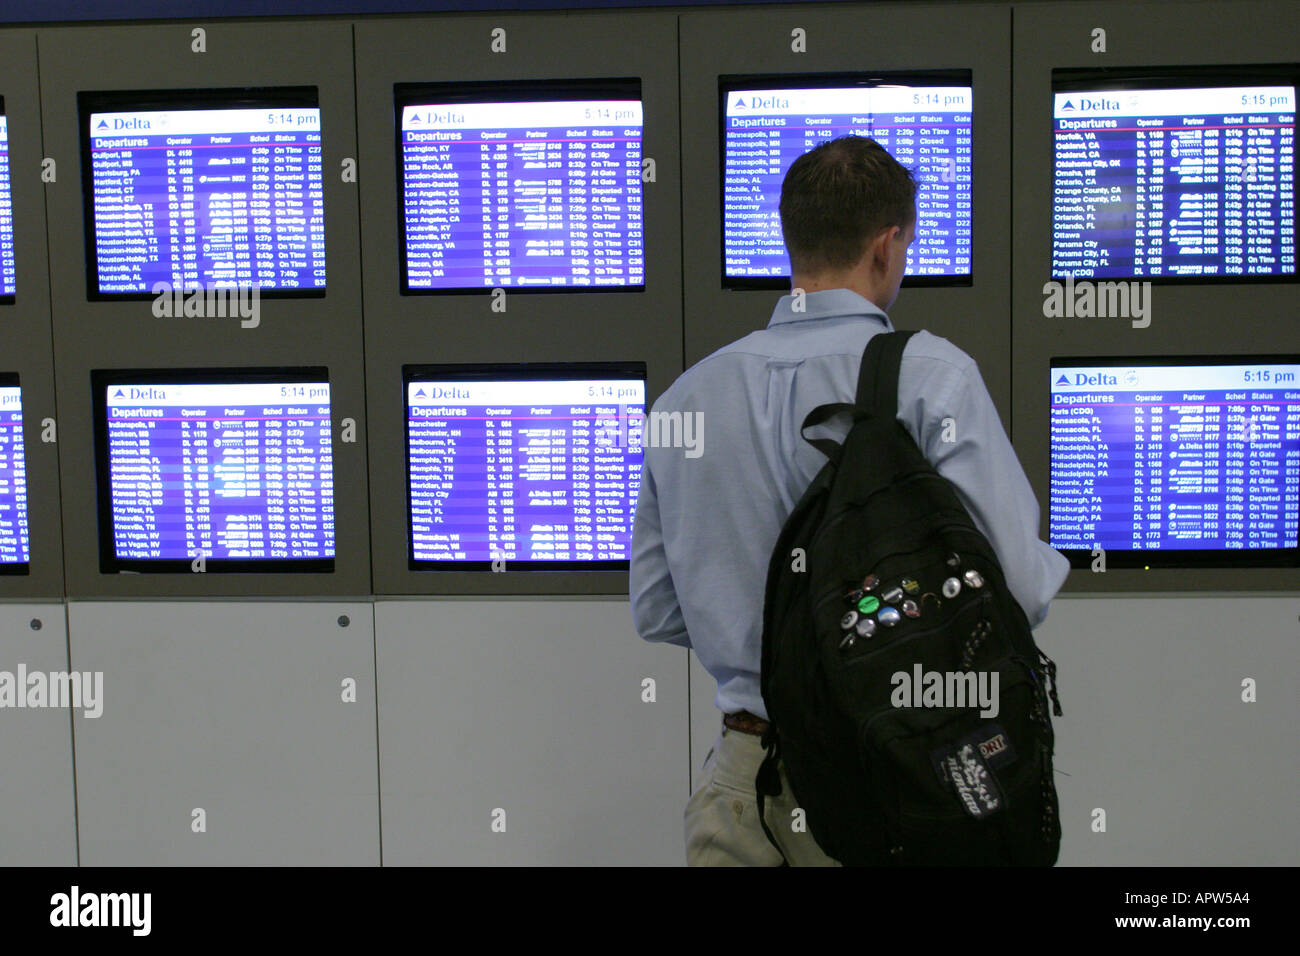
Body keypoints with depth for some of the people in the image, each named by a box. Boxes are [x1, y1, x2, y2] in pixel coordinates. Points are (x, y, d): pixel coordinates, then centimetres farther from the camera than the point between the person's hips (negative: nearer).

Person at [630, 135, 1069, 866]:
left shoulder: (686, 397, 2)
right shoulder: (932, 376, -12)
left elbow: (656, 611, 7)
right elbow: (1016, 584, -18)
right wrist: (1053, 566, 5)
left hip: (747, 775, 4)